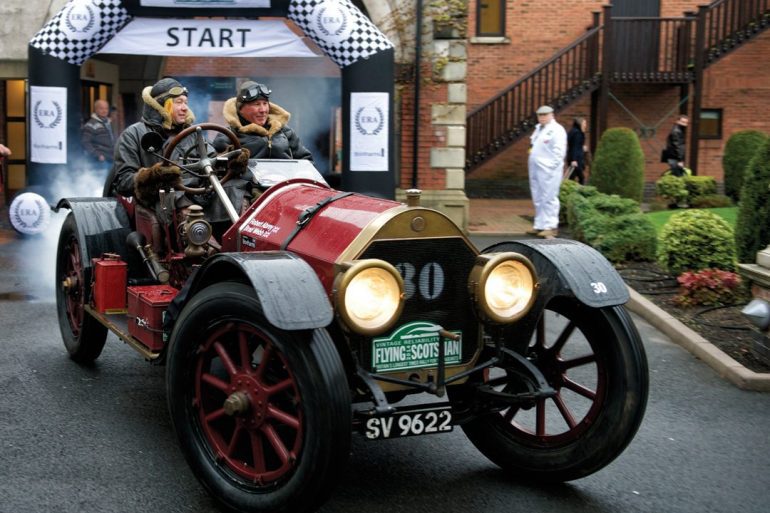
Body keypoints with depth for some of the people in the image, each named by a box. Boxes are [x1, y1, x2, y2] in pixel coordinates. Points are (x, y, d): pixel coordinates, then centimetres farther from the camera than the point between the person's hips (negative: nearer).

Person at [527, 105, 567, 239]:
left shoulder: (556, 130, -9)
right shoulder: (538, 128, 18)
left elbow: (559, 151, -15)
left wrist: (551, 167, -17)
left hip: (548, 171, -9)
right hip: (535, 169, 9)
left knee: (549, 199, -8)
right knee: (538, 199, 13)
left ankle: (551, 227, -5)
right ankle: (539, 225, 20)